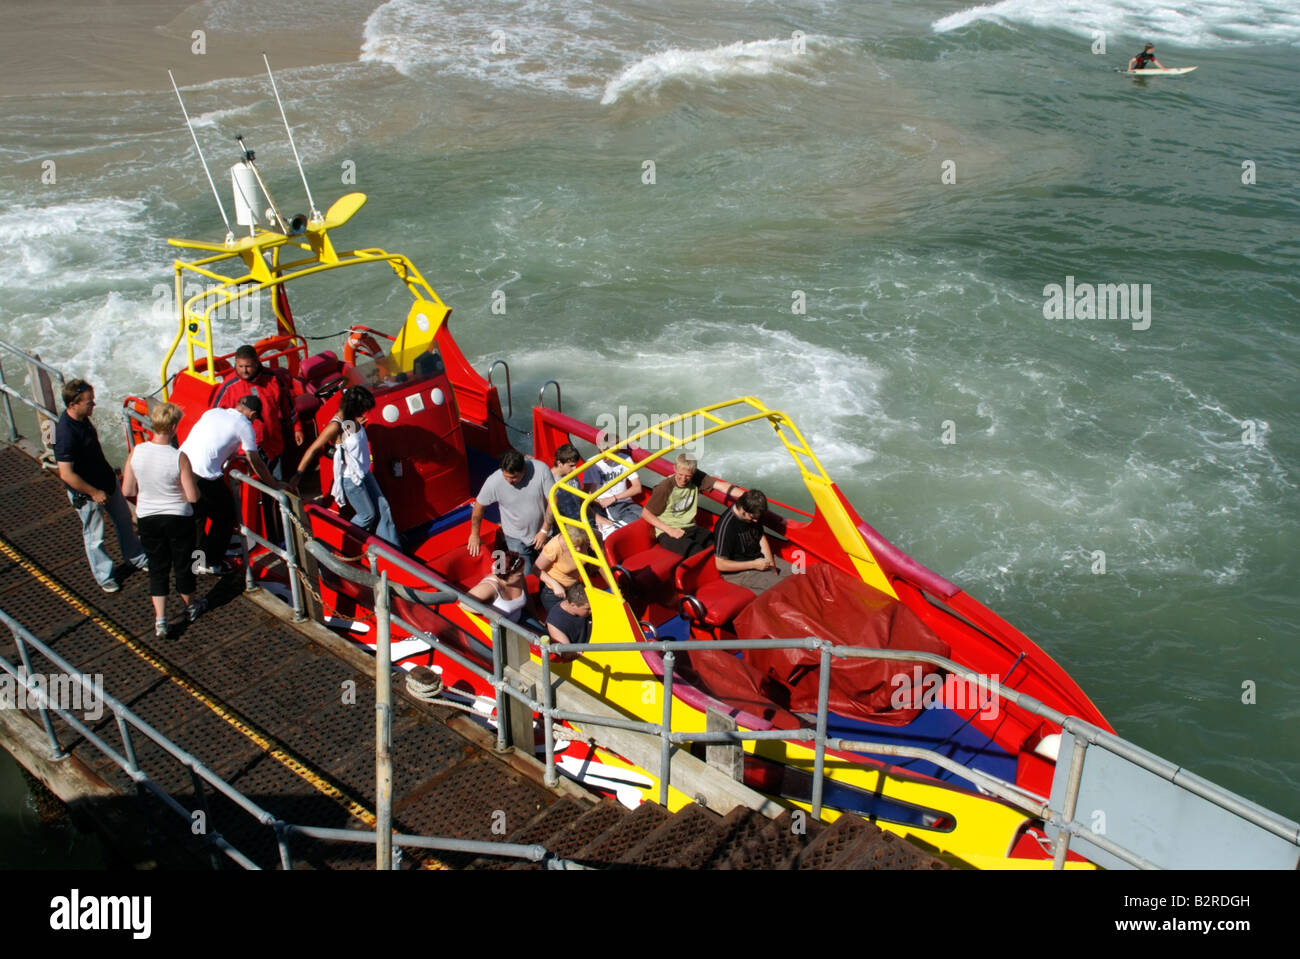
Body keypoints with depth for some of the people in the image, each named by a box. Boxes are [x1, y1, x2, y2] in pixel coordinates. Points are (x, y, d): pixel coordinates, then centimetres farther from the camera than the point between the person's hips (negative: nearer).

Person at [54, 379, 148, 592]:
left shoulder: (82, 419, -5)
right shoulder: (65, 433, -33)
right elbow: (66, 474, -31)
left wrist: (109, 471, 17)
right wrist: (94, 493, -22)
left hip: (107, 483, 9)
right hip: (87, 494, -9)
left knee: (124, 520, 24)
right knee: (94, 537, 11)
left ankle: (137, 558, 44)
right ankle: (104, 576, 30)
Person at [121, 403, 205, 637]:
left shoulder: (136, 452, -13)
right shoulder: (179, 458, -24)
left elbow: (127, 490, -4)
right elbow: (193, 496, -19)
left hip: (147, 518, 3)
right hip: (178, 518, -3)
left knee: (157, 567, 16)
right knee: (183, 564, 18)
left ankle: (160, 620, 14)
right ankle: (191, 606, 40)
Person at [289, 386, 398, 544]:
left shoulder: (352, 419, -2)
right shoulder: (336, 426, -25)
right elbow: (313, 449, -22)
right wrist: (298, 474, -22)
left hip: (364, 473, 8)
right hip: (350, 478, -8)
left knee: (383, 507, 11)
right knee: (368, 514, 4)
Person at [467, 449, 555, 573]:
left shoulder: (541, 470, -26)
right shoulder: (493, 482, -26)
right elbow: (479, 506, -8)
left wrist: (544, 530, -13)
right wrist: (474, 535, 3)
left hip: (541, 531, 1)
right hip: (516, 538, -1)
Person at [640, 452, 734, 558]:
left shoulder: (697, 478, -3)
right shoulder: (664, 488, -12)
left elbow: (718, 485, -16)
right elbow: (645, 513, -8)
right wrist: (669, 530, -15)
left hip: (690, 528, 5)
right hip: (667, 533, -5)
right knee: (696, 552, -32)